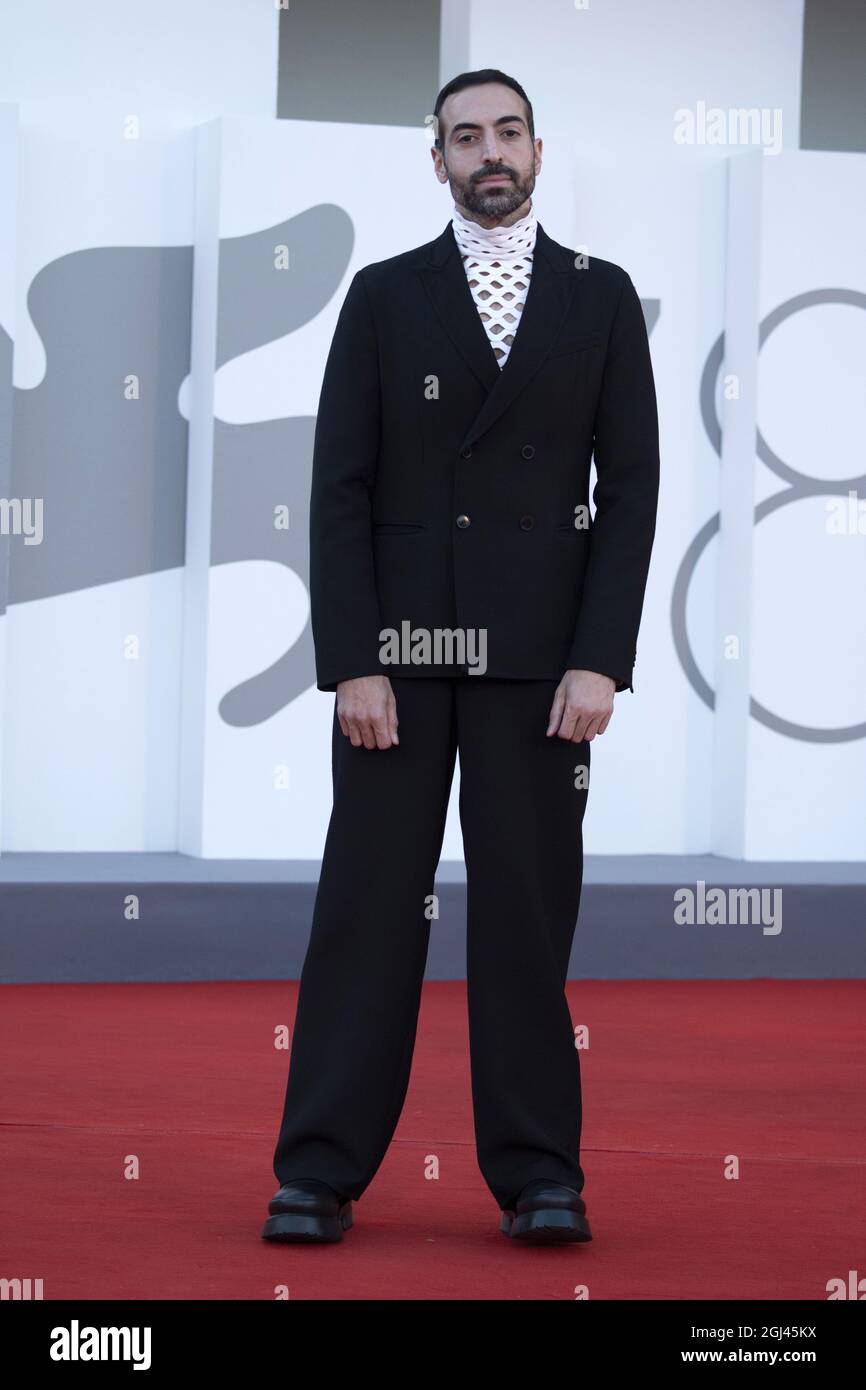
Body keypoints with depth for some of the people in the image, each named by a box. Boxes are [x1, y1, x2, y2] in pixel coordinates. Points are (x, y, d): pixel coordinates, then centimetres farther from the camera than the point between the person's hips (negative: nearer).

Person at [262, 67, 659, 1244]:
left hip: (537, 657, 0)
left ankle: (538, 1176, 7)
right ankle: (320, 1172, 1)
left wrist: (601, 660, -8)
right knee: (367, 906, -1)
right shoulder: (384, 296, 6)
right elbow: (341, 489, 1)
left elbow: (630, 487, 2)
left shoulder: (601, 299, 6)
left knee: (529, 909, 2)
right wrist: (351, 662, -8)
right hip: (398, 649, 0)